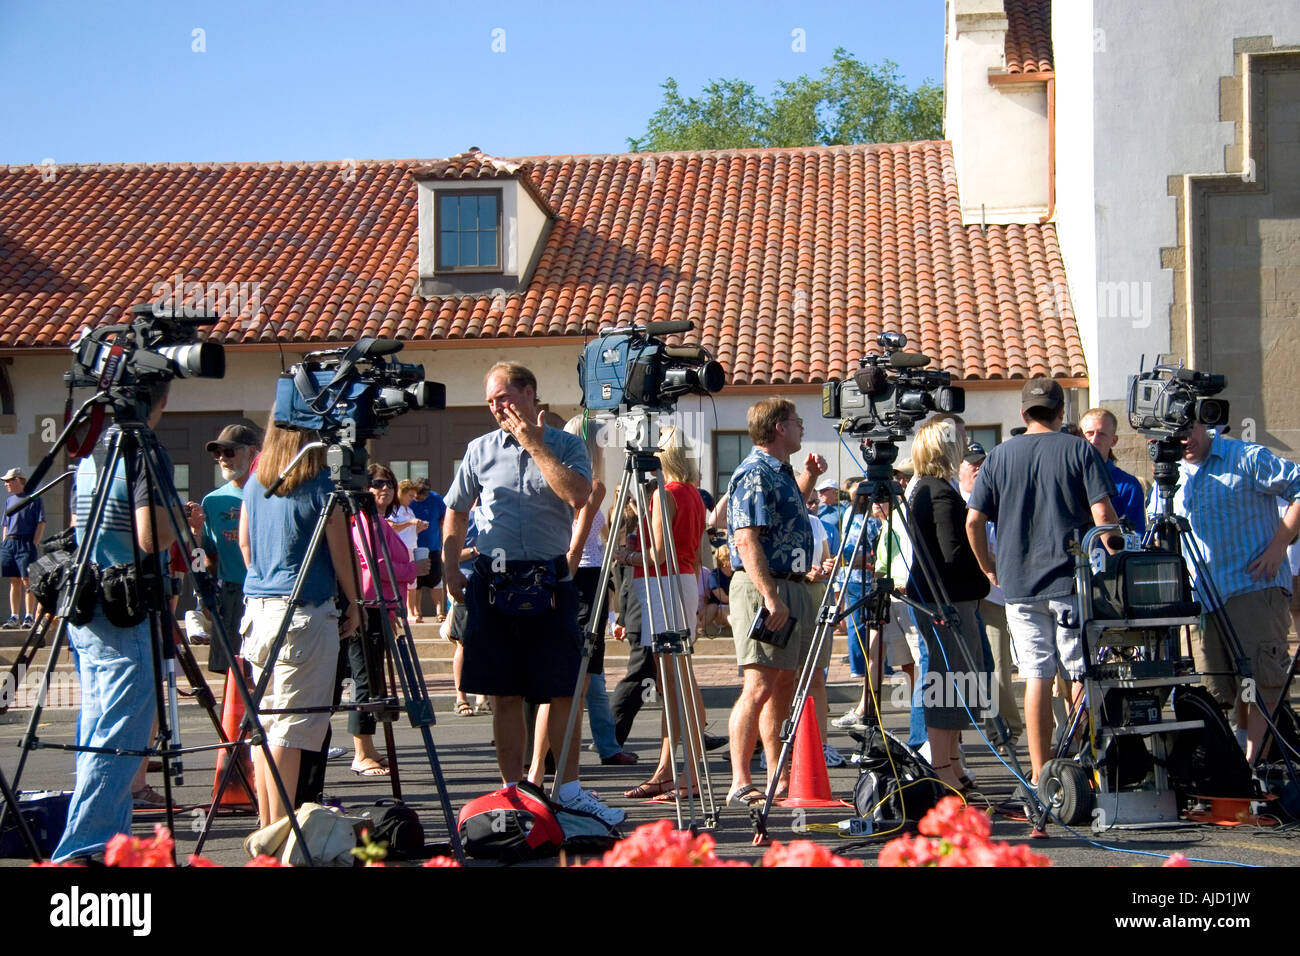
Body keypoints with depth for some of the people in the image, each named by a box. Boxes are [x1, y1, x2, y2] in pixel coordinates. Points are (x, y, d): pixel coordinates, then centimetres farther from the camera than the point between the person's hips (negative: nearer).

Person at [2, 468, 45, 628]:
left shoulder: (33, 498, -1)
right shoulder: (9, 500, 19)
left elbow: (41, 523, -6)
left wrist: (34, 544, -12)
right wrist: (5, 542, 14)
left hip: (26, 543, -6)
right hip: (9, 543, 6)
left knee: (27, 580, -8)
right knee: (14, 582, 7)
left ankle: (29, 617, -6)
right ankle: (14, 617, 9)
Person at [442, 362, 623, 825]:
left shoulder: (566, 444, 3)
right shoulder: (480, 450, 9)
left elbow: (578, 495, -16)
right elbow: (455, 512, 19)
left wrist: (534, 444, -10)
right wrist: (449, 566, 8)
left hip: (550, 582, -1)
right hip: (494, 581, 1)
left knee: (563, 692, 0)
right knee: (505, 695, 4)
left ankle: (569, 789, 9)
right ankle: (513, 791, 12)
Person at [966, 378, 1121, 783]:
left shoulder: (999, 456, 6)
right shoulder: (1079, 451, -1)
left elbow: (973, 522, 2)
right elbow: (1102, 514, -9)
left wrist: (989, 568, 15)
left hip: (1018, 583, 2)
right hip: (1072, 581, -2)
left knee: (1036, 676, 4)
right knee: (1083, 674, 6)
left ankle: (1040, 778, 4)